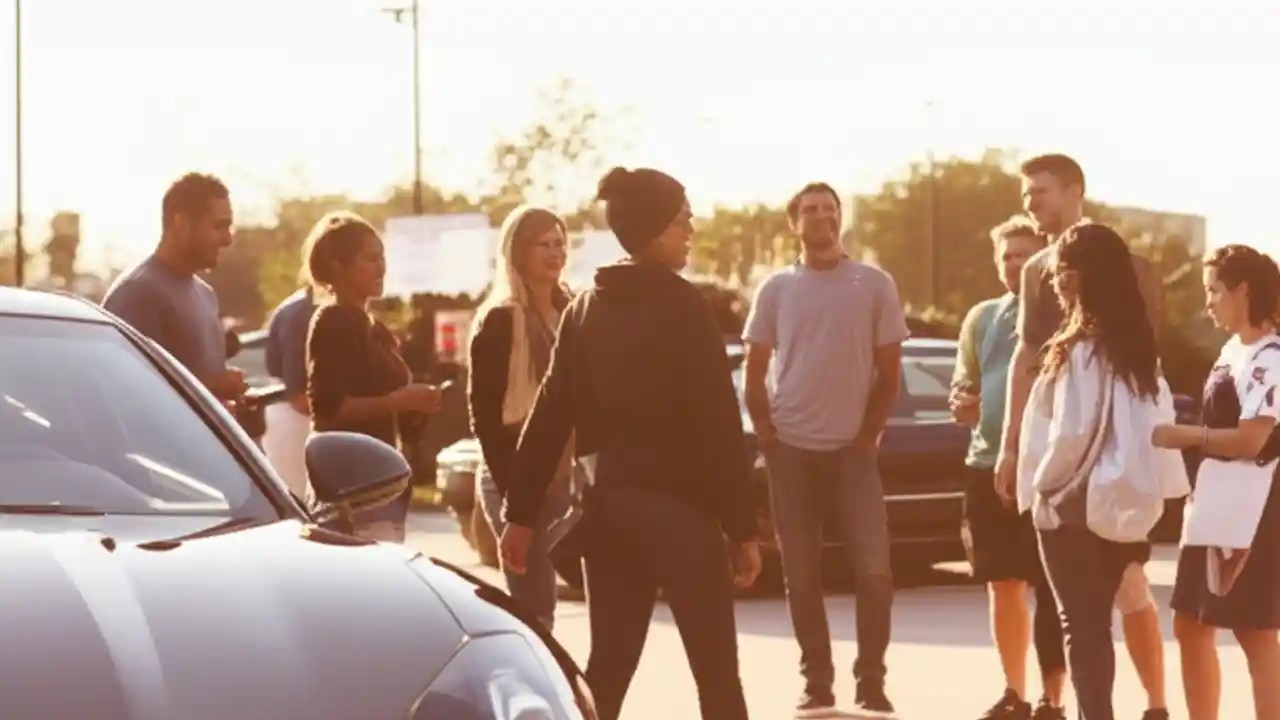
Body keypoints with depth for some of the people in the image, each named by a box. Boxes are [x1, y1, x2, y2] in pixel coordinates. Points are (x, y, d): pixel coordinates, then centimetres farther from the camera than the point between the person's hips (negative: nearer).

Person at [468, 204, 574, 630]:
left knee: (535, 607, 8)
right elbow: (483, 411, -12)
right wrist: (509, 490, -18)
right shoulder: (500, 320, -8)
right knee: (534, 611, -7)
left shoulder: (569, 314, 13)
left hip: (562, 476, 6)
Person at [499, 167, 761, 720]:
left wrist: (521, 513, 11)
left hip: (607, 504, 6)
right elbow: (717, 421, -12)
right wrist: (742, 526, -9)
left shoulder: (585, 309, 10)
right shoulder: (682, 305, -9)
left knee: (607, 671, 10)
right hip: (677, 505, -6)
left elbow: (550, 416, 8)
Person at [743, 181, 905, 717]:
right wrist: (767, 435, -2)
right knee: (801, 575, 3)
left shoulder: (874, 285, 2)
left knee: (874, 570, -9)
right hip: (792, 450, 1)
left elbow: (889, 371, 3)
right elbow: (754, 374, 8)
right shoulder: (776, 289, 6)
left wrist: (869, 435, -4)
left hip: (852, 449, -1)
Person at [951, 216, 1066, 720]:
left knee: (1050, 589, -2)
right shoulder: (982, 318, 13)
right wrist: (963, 403, -5)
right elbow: (965, 387, 17)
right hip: (988, 465, 5)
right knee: (1003, 586, 11)